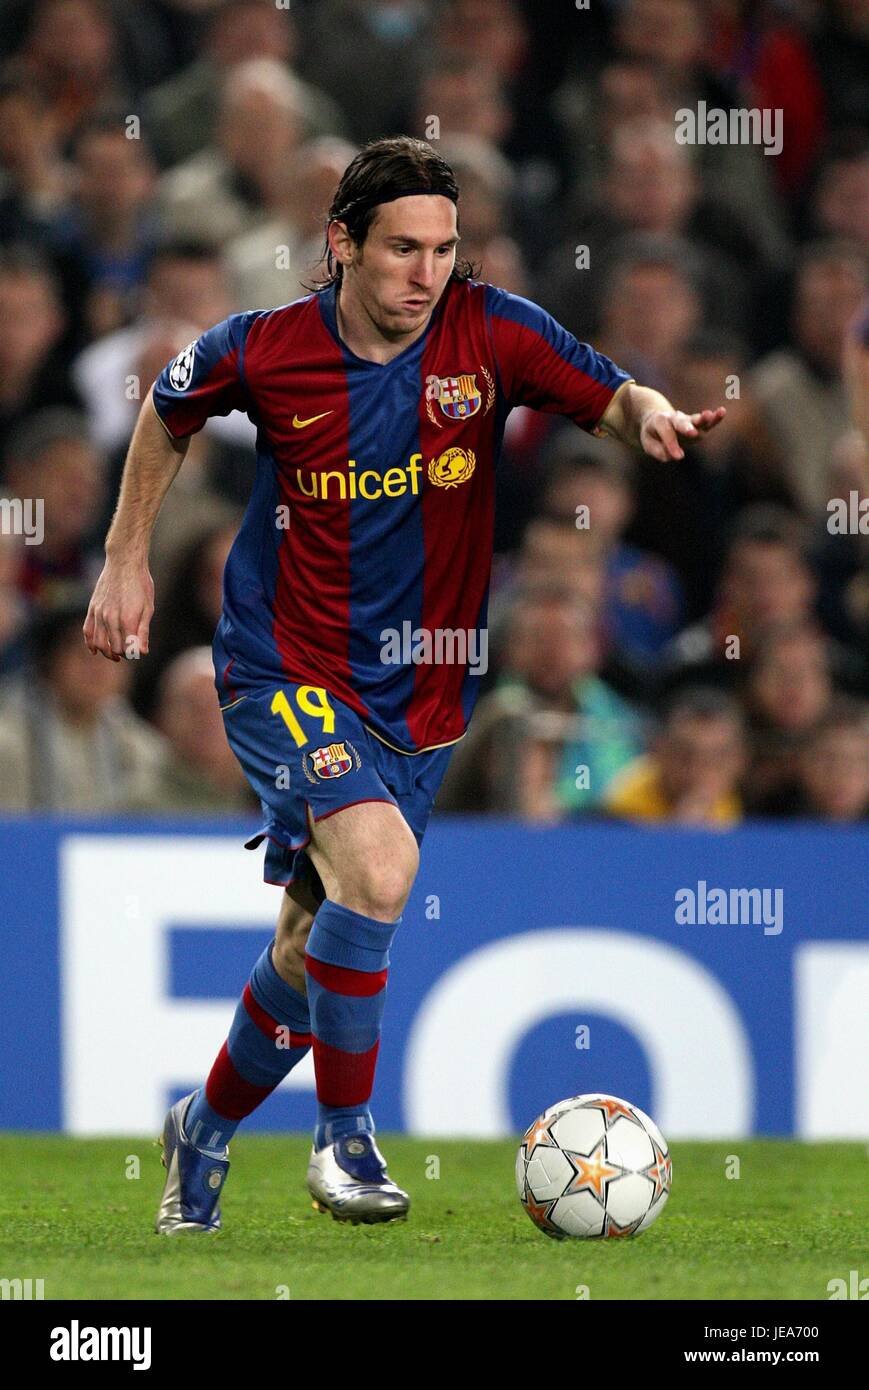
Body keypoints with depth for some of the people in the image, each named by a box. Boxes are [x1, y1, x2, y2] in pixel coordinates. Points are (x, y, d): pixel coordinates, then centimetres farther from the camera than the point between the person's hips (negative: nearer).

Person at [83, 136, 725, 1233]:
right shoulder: (265, 351, -10)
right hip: (285, 669, -3)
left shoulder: (491, 332, -9)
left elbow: (611, 399, -11)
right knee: (377, 863, -29)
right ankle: (344, 1138, -14)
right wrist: (125, 559, 11)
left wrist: (652, 415, -35)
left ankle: (207, 1129, 40)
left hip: (421, 690, 4)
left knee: (314, 950, 12)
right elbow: (168, 410, 10)